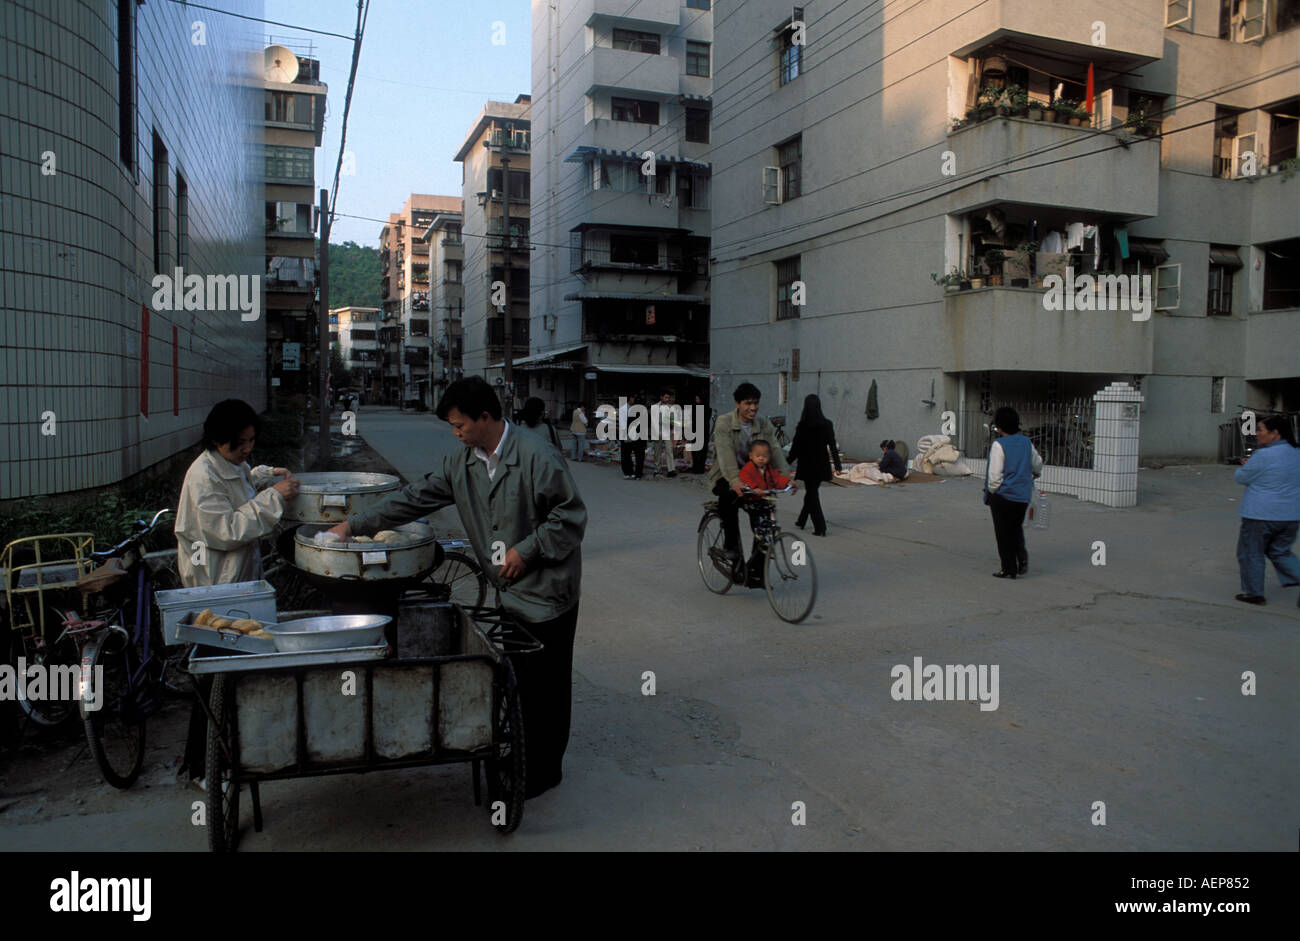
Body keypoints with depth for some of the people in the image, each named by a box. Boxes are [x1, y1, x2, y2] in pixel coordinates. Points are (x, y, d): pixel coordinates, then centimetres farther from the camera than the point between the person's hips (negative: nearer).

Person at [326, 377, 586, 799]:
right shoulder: (460, 462, 4)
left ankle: (544, 771, 17)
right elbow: (416, 498, 9)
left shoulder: (537, 457, -18)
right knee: (516, 680, 14)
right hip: (507, 591, 7)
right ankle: (524, 760, 30)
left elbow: (571, 514, -15)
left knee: (543, 684, 2)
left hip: (547, 590, -7)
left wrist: (526, 550, -18)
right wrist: (355, 525, 7)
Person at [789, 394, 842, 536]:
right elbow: (833, 446, -2)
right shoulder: (827, 424, -4)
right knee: (811, 492, 19)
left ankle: (820, 527, -3)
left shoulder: (802, 426, -13)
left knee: (812, 494, 3)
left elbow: (795, 447, -8)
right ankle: (801, 521, 33)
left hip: (807, 465, -4)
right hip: (822, 464, 4)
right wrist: (837, 464, 4)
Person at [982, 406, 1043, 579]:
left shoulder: (999, 445, -15)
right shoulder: (1026, 442, 6)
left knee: (1003, 533, 4)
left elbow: (995, 474, -18)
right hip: (1023, 495, 6)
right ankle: (1022, 559, 7)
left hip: (1003, 494, -6)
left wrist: (991, 492, -2)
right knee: (1016, 528, 22)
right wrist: (1036, 473, 46)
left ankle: (1009, 568, 8)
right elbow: (1037, 463, 24)